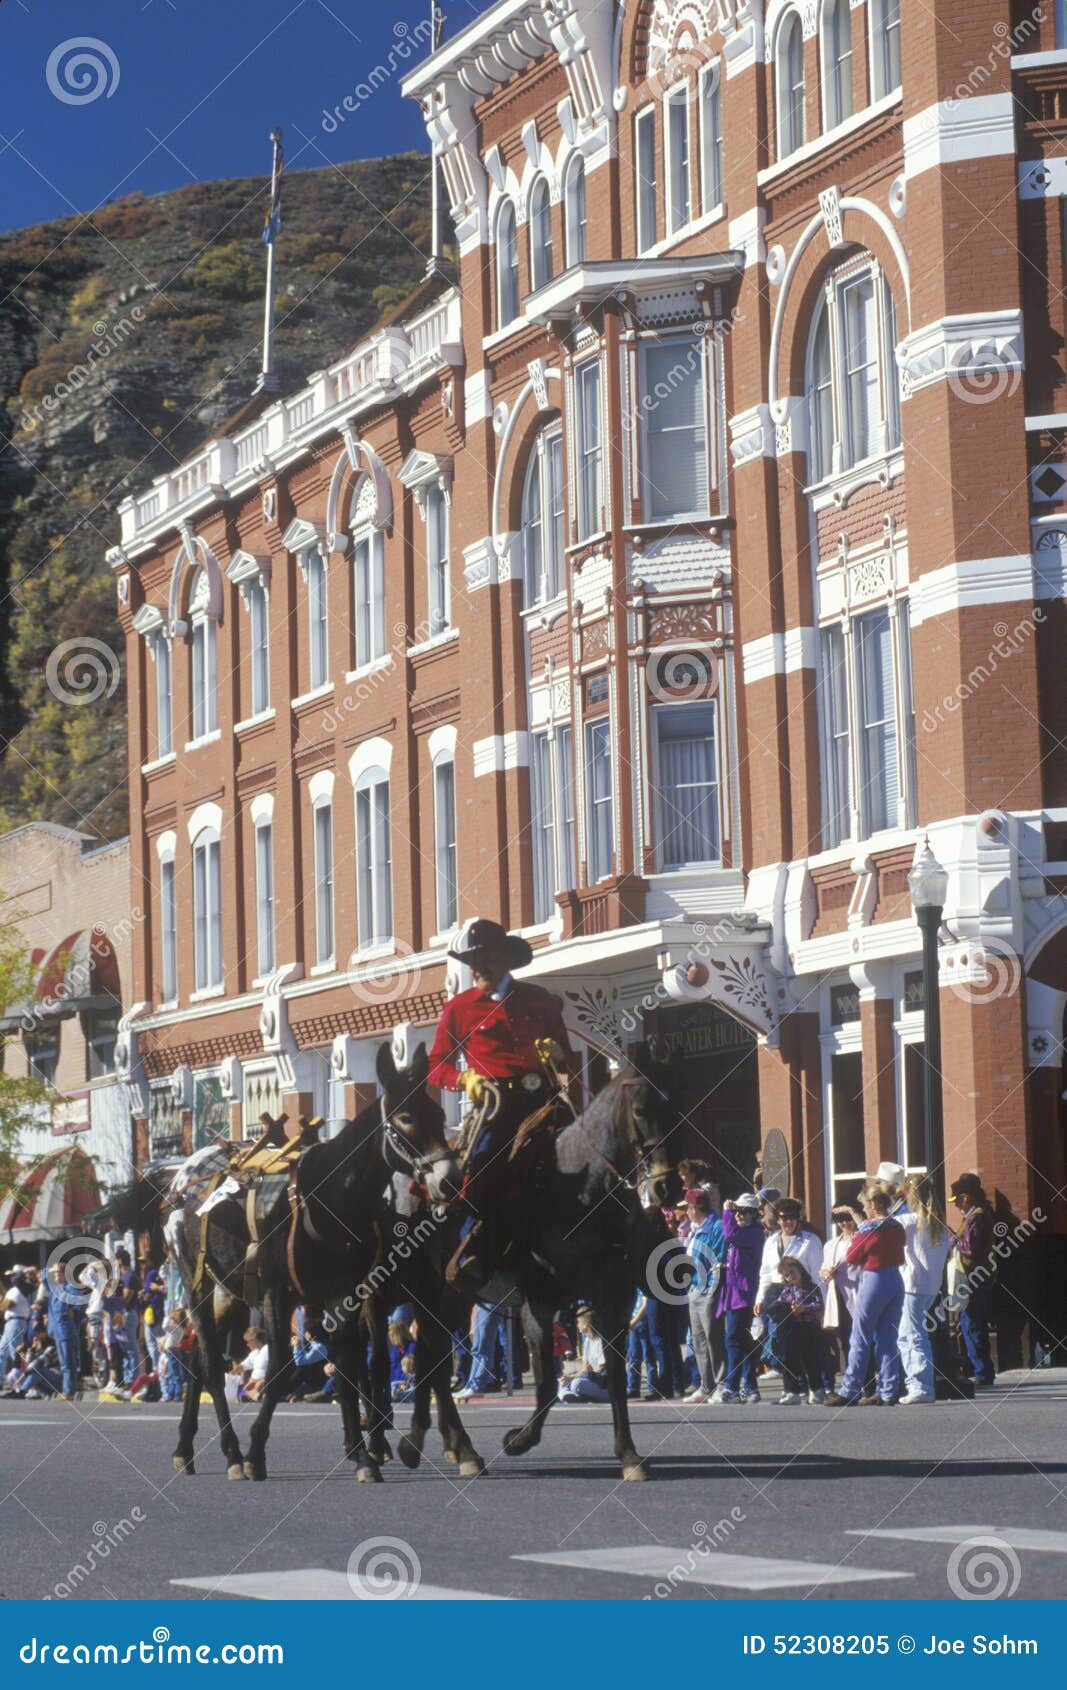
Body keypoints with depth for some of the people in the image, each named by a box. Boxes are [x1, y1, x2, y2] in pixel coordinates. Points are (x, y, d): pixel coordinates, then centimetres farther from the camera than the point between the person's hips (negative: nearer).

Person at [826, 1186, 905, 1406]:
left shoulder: (870, 1228, -13)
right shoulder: (897, 1228, 6)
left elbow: (852, 1257, -4)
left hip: (873, 1280, -6)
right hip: (896, 1279, 6)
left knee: (860, 1340, 0)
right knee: (888, 1339, 9)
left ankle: (849, 1390, 1)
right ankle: (888, 1391, 6)